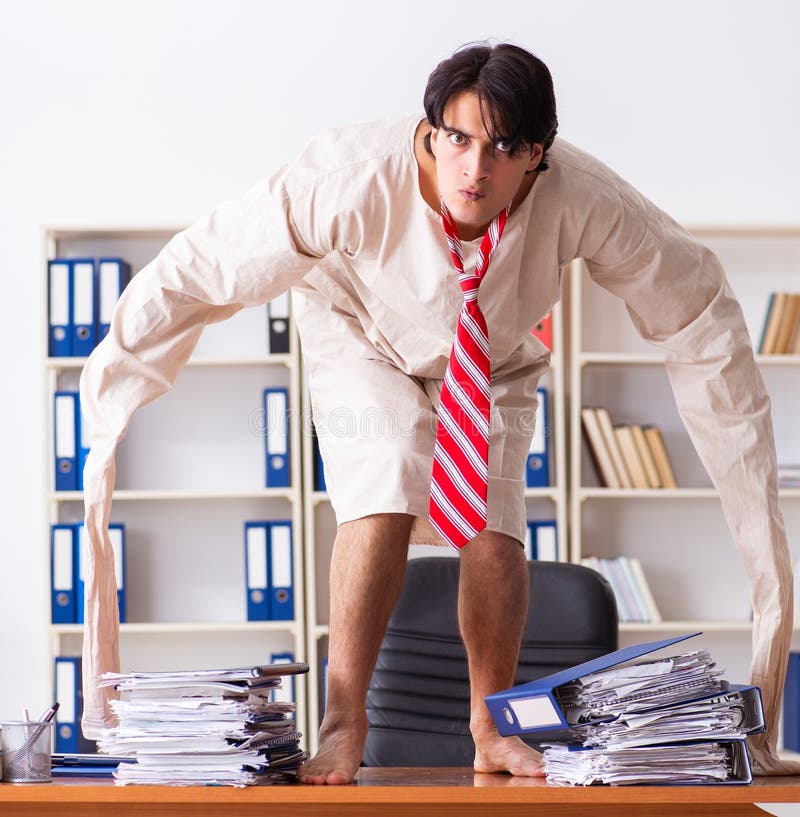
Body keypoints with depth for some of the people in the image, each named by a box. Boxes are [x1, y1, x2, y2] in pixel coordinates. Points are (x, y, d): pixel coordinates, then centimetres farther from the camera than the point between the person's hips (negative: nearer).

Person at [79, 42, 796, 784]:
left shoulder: (581, 200, -34)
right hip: (364, 335, -2)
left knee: (493, 528, -11)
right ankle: (342, 721, -10)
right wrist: (113, 372, -24)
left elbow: (694, 302, -16)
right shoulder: (352, 181, -40)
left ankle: (491, 728, 11)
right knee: (382, 501, -23)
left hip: (496, 359, 2)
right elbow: (203, 266, -30)